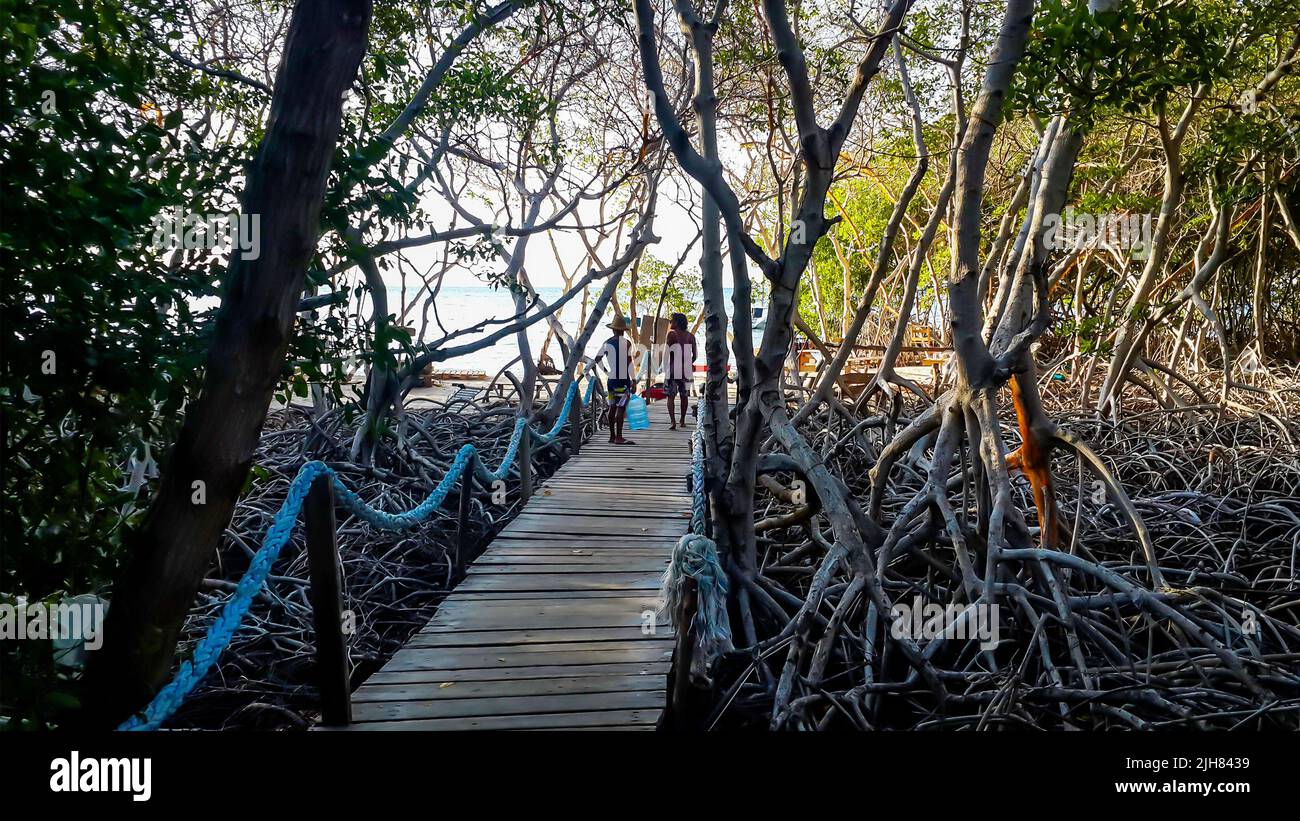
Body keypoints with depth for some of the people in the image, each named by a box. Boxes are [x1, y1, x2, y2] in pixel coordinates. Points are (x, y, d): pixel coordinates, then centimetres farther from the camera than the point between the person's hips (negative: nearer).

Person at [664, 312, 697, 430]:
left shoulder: (671, 334, -7)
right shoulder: (690, 336, 6)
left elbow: (668, 349, -3)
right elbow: (694, 354, 8)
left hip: (673, 369, -4)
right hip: (686, 370, 4)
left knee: (670, 396, -1)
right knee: (683, 396, 15)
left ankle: (672, 421, -16)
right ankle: (683, 421, 21)